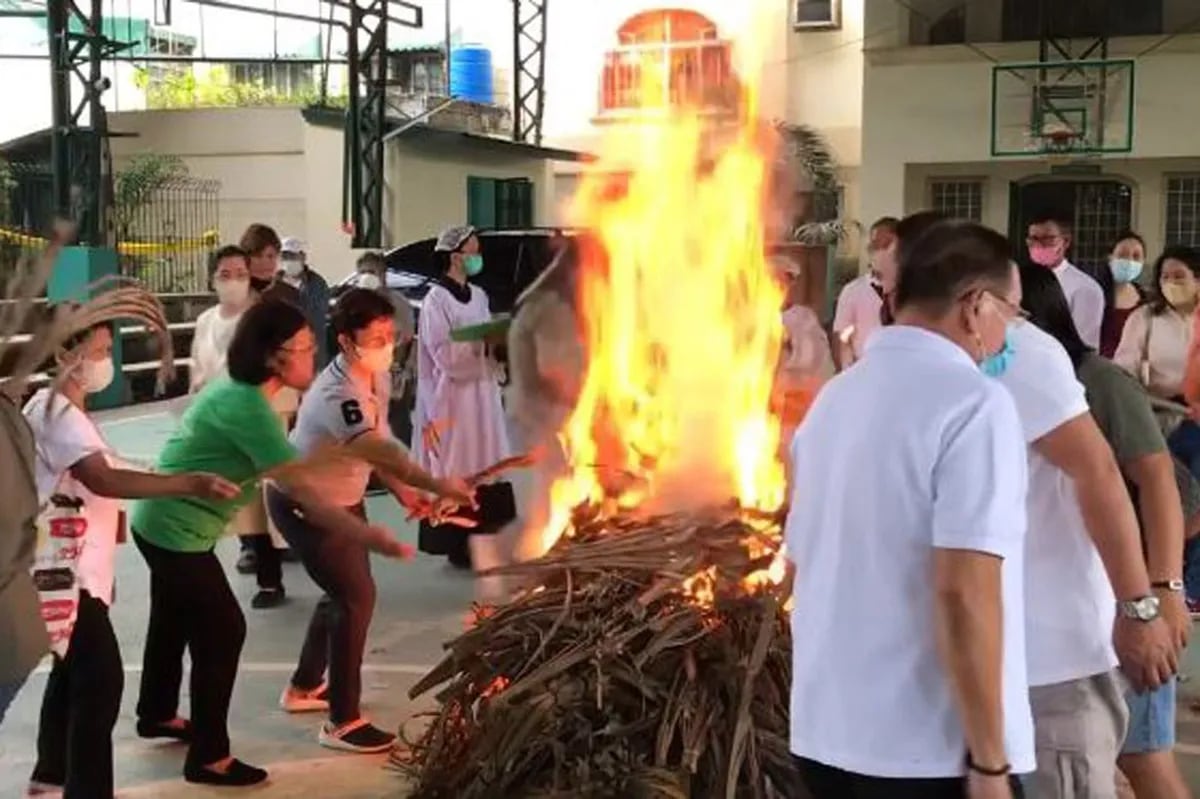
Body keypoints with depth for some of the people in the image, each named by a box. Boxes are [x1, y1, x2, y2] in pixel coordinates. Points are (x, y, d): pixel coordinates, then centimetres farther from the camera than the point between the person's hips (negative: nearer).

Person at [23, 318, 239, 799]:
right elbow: (103, 479, -34)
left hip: (71, 570, 11)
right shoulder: (58, 414, -20)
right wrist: (191, 484, -41)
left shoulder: (56, 408, 13)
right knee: (101, 678, -12)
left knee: (74, 668, 22)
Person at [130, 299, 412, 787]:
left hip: (162, 523, 10)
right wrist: (370, 537, -33)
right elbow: (303, 493, -32)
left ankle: (157, 714, 47)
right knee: (222, 633, -1)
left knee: (174, 621, 26)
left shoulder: (237, 388, 1)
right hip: (177, 533, -10)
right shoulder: (248, 408, -29)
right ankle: (208, 757, 10)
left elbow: (280, 469, 10)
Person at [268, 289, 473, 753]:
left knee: (345, 592, 20)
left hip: (341, 500, 9)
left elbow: (377, 443, 7)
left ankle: (305, 687, 39)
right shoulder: (338, 395, -35)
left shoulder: (377, 376, -6)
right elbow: (380, 449, -50)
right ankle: (342, 722, 2)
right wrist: (437, 485, -62)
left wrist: (400, 490, -6)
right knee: (356, 596, -10)